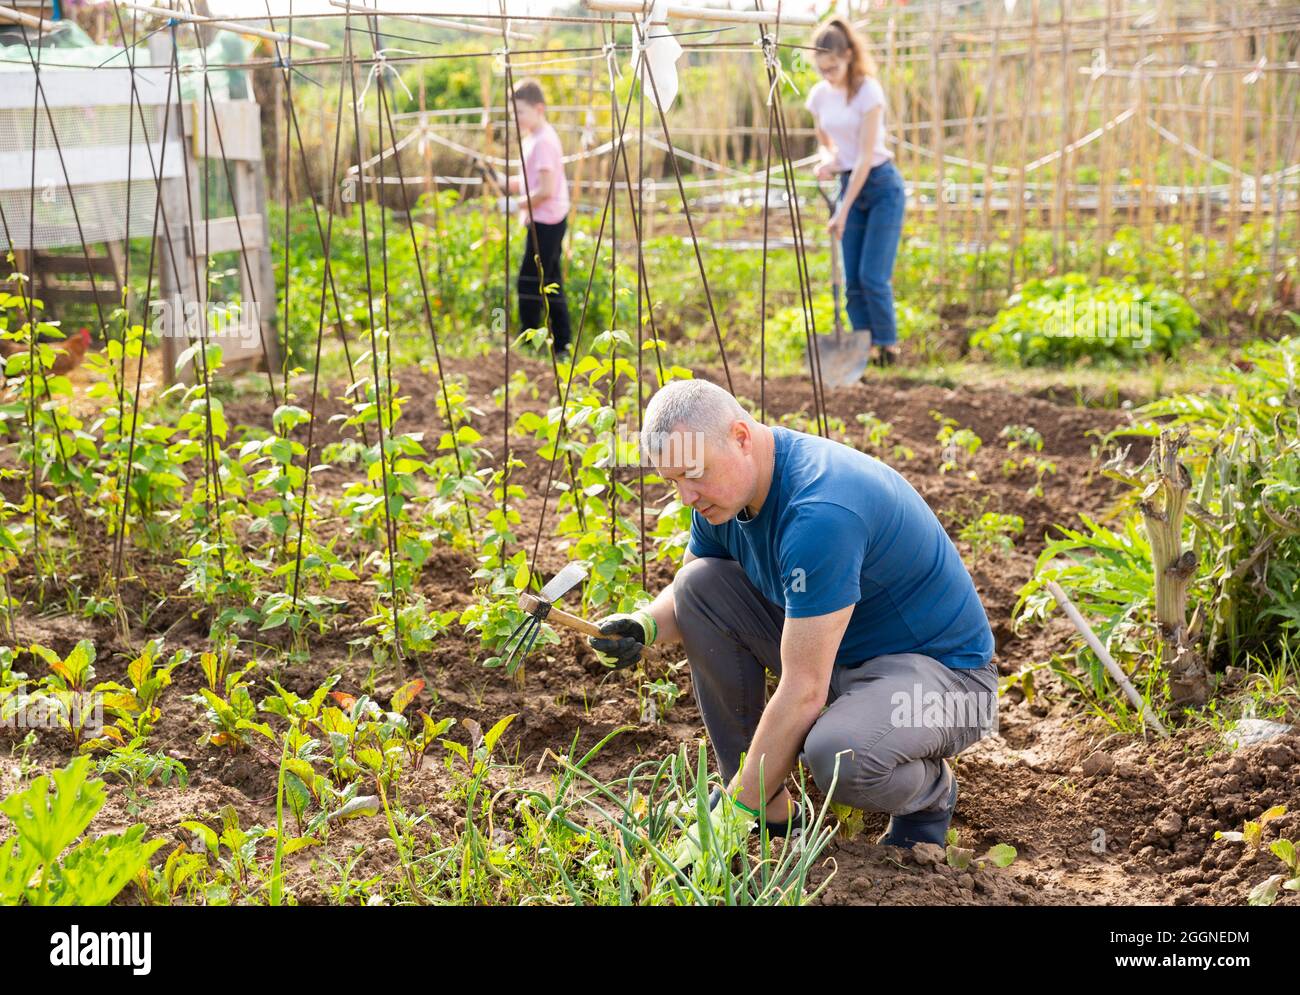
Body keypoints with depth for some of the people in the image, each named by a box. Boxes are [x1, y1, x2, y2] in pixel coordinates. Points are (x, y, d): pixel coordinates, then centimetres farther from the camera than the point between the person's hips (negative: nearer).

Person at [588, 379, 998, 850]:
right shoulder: (723, 487, -4)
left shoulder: (820, 512, -32)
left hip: (942, 671, -8)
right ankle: (772, 809, 1)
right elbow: (686, 595, 14)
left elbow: (803, 692, -32)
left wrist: (732, 816, -28)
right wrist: (645, 626, -10)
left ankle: (931, 791, 1)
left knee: (837, 754, -38)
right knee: (700, 583, -6)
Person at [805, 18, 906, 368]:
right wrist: (826, 159, -10)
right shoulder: (819, 94, 1)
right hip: (848, 185, 6)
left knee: (873, 276, -11)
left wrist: (843, 211, -21)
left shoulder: (867, 91, -17)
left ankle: (887, 347, 3)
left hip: (881, 185, -6)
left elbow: (865, 157, -20)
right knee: (852, 280, 2)